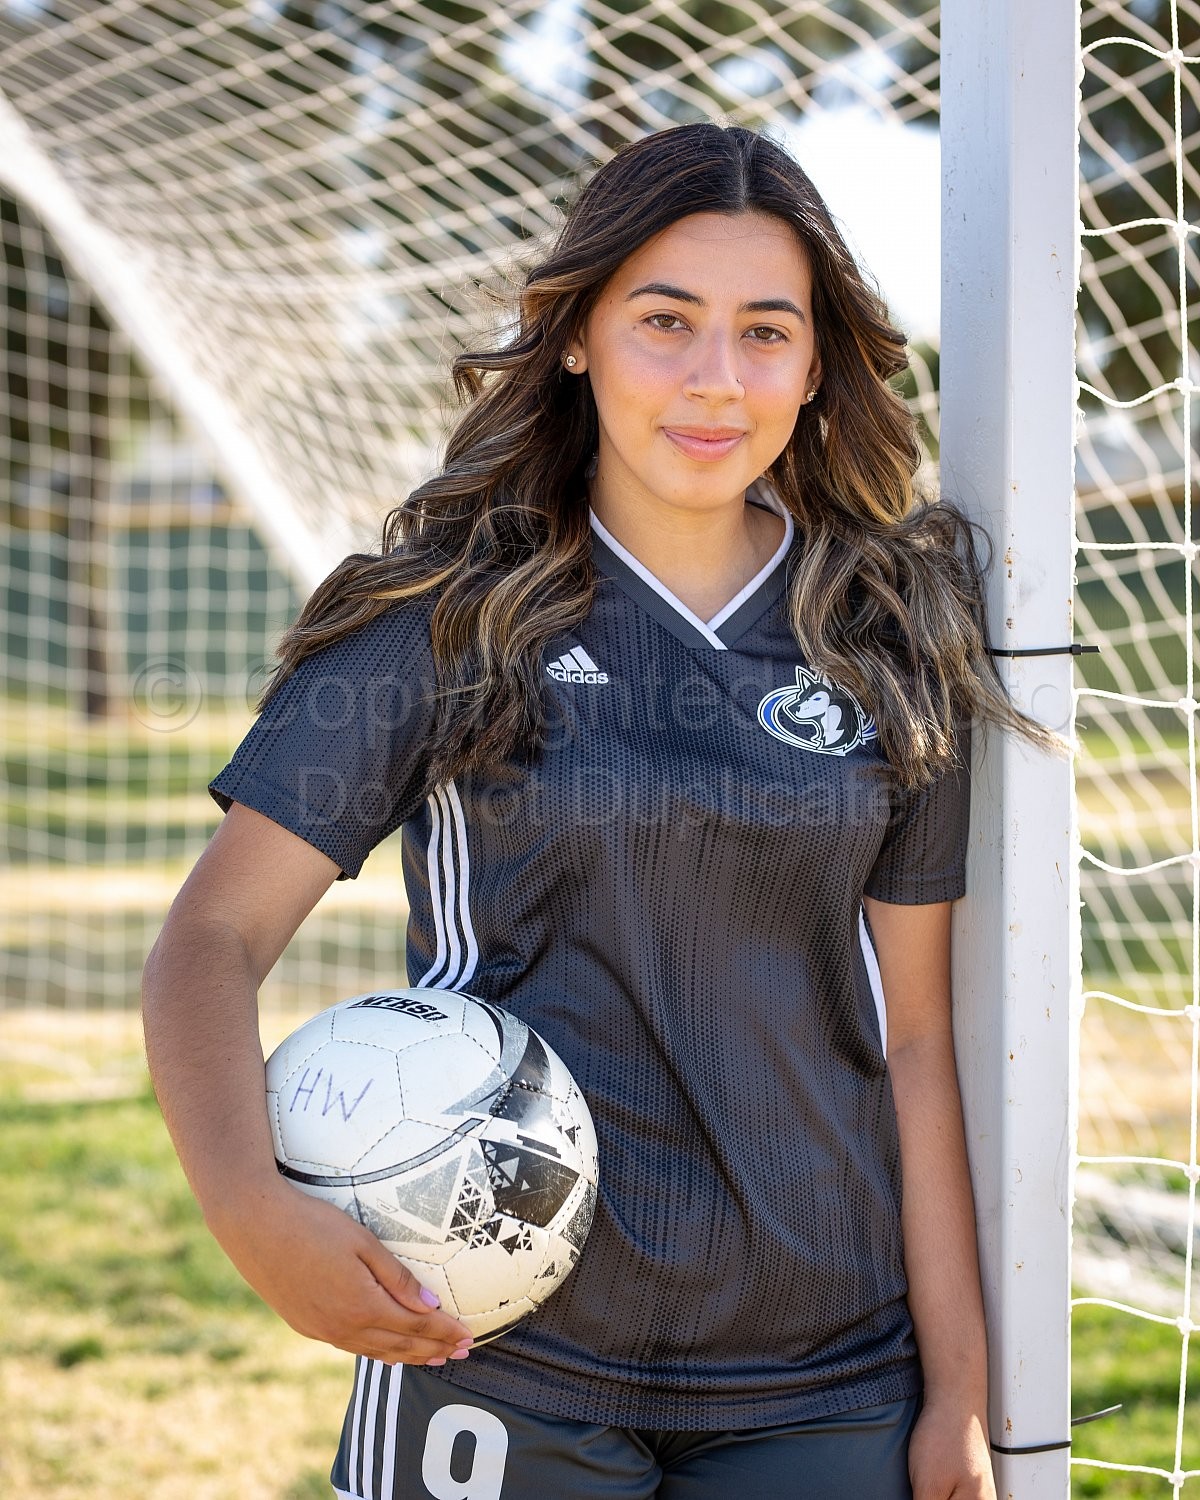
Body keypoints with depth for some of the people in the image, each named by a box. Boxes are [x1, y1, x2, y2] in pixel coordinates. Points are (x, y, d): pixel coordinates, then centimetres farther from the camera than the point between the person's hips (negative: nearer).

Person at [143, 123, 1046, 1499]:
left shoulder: (886, 642, 4)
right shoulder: (450, 616, -3)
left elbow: (913, 1034, 5)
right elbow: (213, 936, -7)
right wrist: (248, 1208, -25)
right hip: (497, 1355, -2)